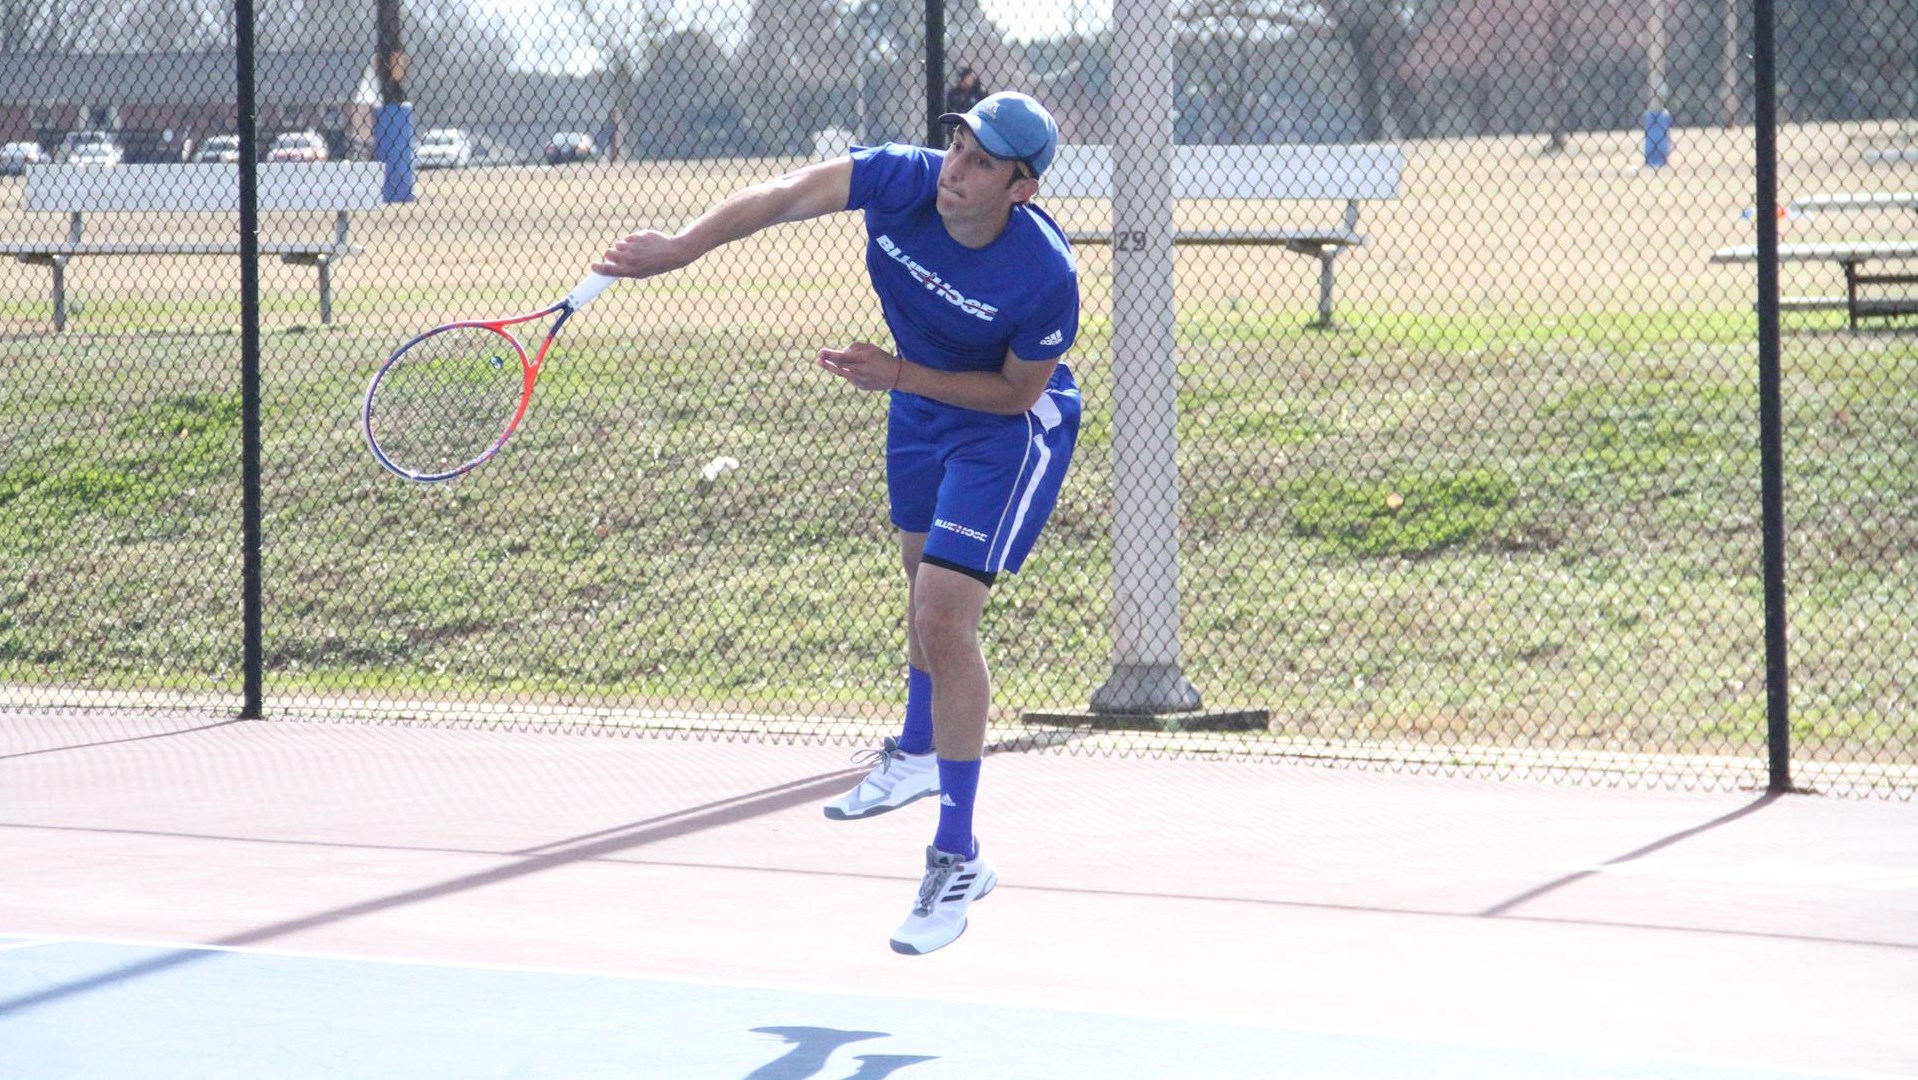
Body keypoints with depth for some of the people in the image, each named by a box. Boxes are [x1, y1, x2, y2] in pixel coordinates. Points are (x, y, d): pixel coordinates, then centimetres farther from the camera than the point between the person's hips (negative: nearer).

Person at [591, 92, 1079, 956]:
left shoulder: (1045, 276, -35)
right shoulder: (903, 181, -26)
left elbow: (1018, 390, -20)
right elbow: (785, 197, -32)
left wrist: (900, 375, -28)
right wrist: (680, 247, -44)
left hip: (1009, 424, -6)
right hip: (920, 401, 6)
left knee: (945, 617, -17)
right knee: (923, 570, 27)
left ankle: (958, 859, -8)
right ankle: (917, 755, 55)